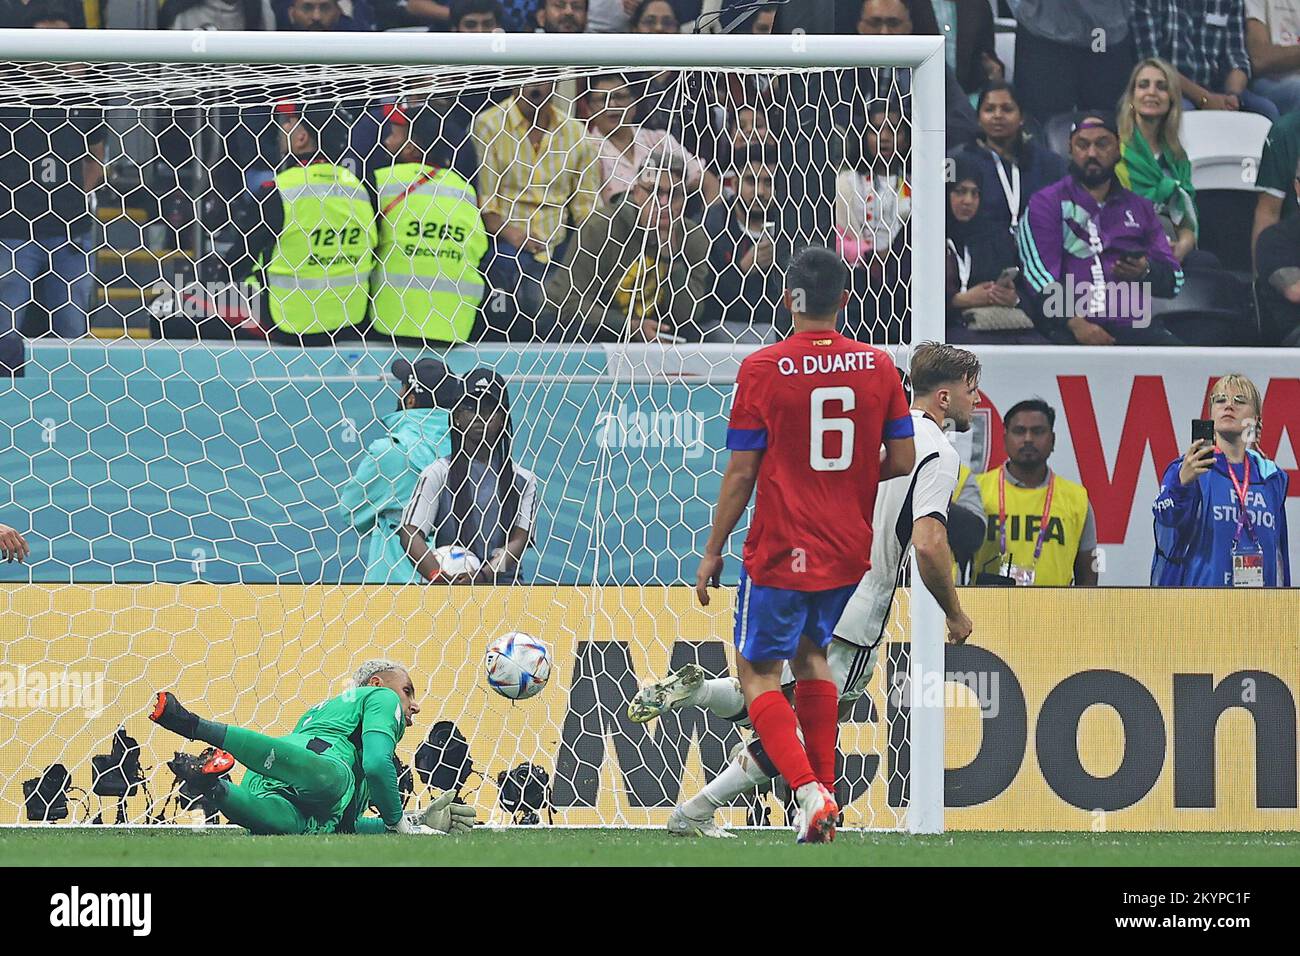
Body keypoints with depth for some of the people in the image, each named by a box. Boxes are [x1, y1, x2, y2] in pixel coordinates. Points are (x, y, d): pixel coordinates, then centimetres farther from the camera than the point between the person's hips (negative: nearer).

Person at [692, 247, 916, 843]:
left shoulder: (762, 369, -11)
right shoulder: (878, 367, 0)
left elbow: (741, 470, -9)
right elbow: (903, 461, 2)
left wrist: (713, 551, 0)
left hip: (782, 552, -5)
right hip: (851, 552, 5)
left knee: (757, 674, 6)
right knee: (810, 653, 25)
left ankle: (809, 792, -13)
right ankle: (824, 796, 20)